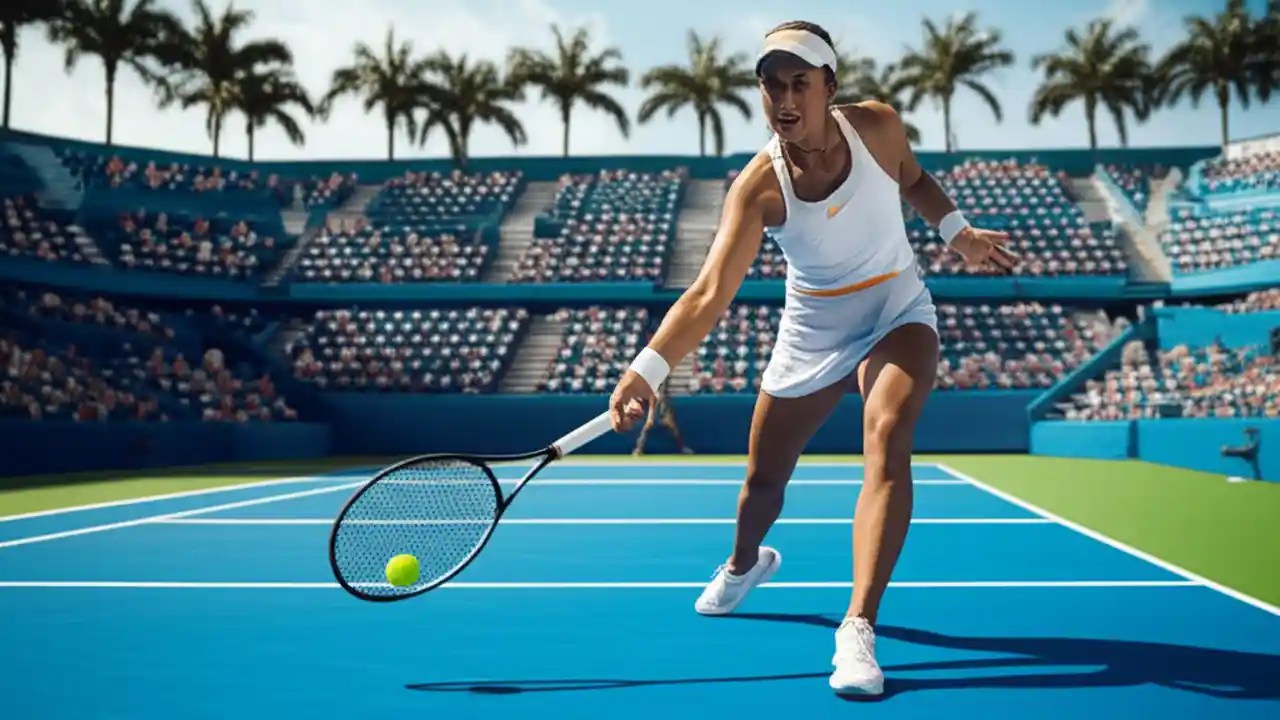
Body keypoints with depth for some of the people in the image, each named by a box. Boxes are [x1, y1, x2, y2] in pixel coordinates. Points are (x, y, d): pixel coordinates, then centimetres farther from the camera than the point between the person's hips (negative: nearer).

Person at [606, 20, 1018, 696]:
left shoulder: (876, 126, -15)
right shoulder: (759, 186, -22)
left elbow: (915, 180, 11)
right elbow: (709, 292, -33)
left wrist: (957, 231, -5)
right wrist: (647, 369, -47)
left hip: (896, 318, 0)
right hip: (810, 335, 0)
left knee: (886, 443, -29)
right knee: (764, 479, 11)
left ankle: (859, 628, -26)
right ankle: (744, 564, 48)